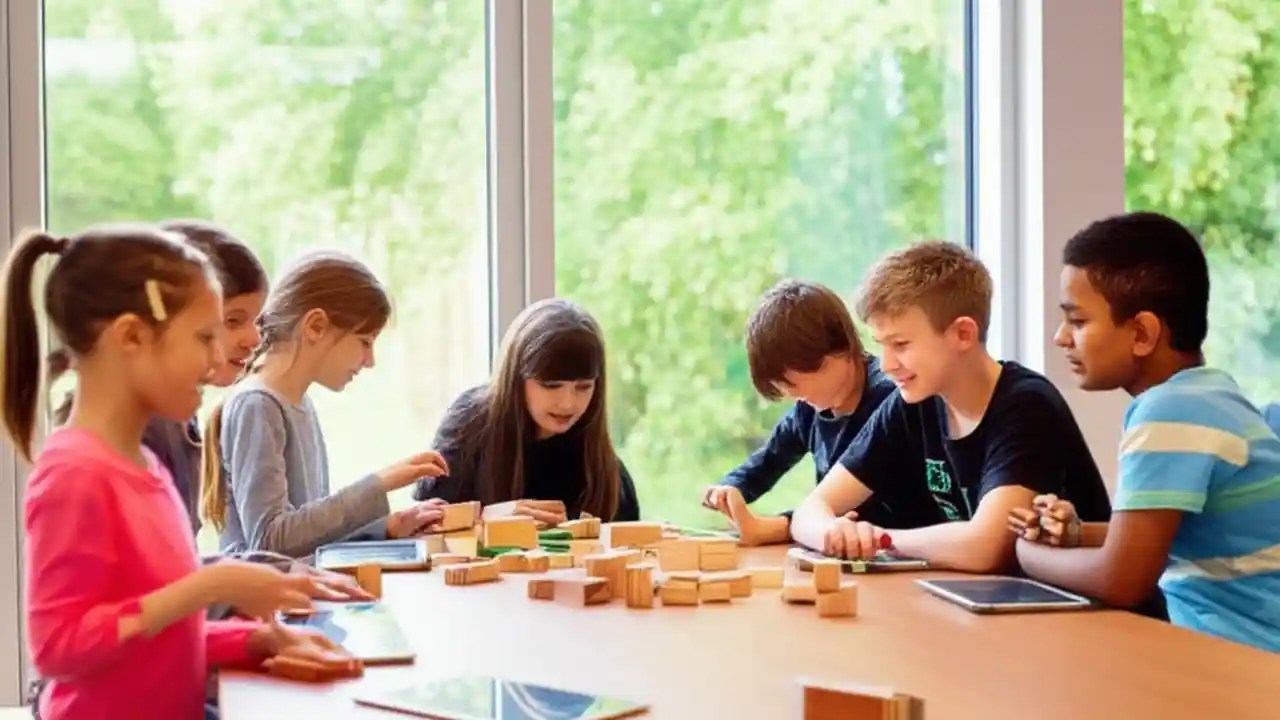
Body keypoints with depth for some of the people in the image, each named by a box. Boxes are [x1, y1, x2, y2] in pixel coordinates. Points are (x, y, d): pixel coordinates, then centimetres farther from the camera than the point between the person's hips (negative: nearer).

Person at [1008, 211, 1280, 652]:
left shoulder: (1171, 411, -20)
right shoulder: (1205, 393, 7)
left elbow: (1121, 580, -23)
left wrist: (1030, 552, -6)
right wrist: (1079, 535, 3)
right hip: (1224, 637, 8)